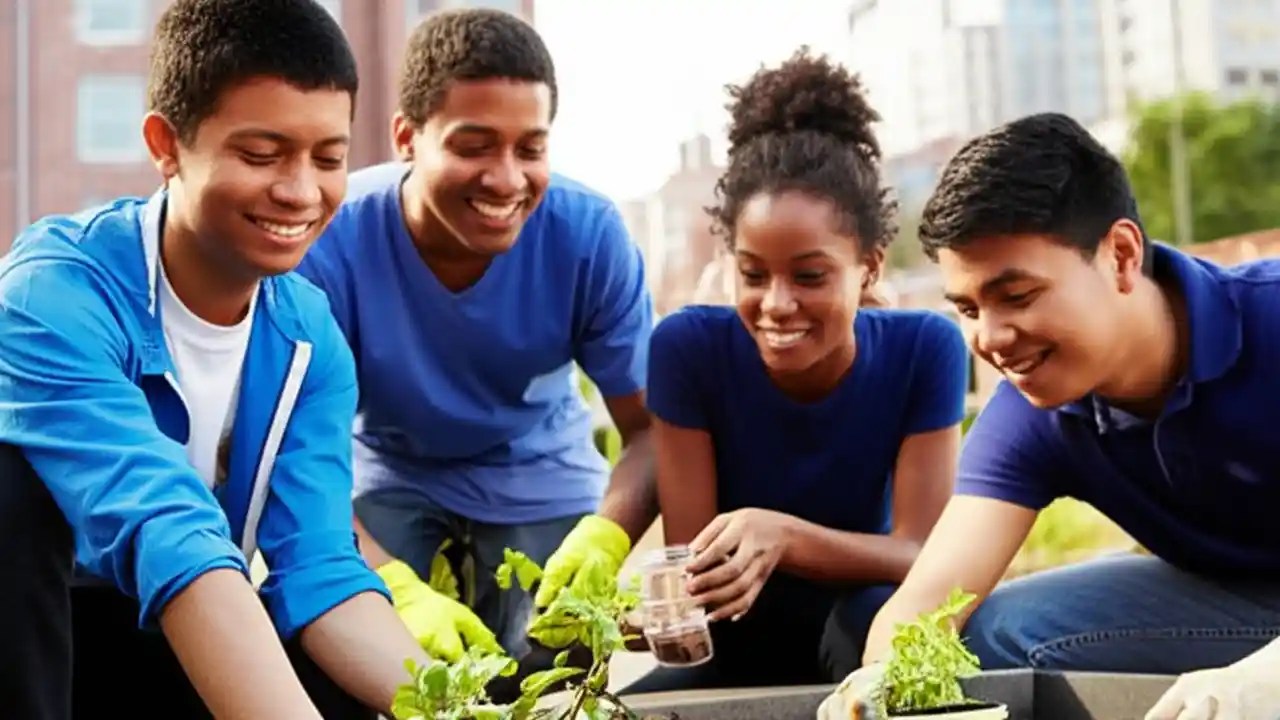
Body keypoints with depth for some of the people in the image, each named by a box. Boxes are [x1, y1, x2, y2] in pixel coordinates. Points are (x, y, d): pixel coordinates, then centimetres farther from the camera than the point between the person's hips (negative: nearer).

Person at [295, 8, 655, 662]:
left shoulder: (589, 232, -24)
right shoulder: (334, 238, -29)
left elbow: (652, 428, -17)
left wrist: (604, 536, -40)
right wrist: (396, 587, -44)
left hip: (541, 480, 1)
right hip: (388, 474, -1)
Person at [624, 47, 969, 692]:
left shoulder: (925, 349, -16)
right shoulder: (687, 347, -16)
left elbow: (921, 556, -20)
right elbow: (690, 554, -14)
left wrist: (785, 535, -40)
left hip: (869, 637, -1)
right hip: (739, 640, 1)